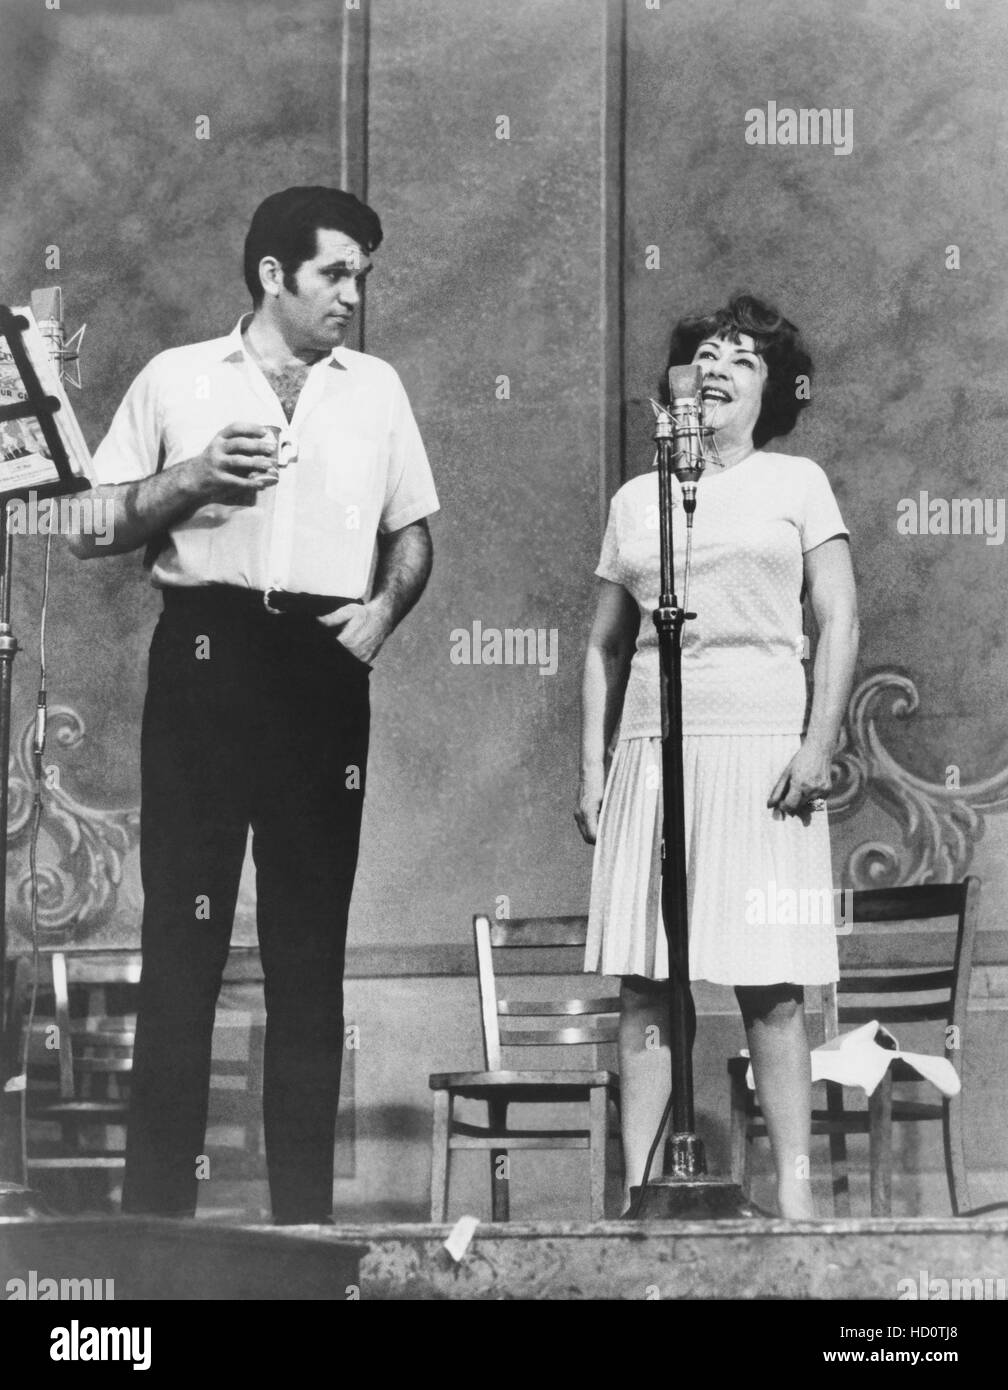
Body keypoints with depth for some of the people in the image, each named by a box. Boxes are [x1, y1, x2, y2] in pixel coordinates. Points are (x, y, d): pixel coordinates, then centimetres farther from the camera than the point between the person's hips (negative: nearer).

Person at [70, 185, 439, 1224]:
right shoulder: (177, 380, 9)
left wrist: (384, 608, 1)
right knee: (182, 932, -6)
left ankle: (302, 1207, 3)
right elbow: (93, 532, 6)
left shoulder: (375, 389, 16)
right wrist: (191, 478, -9)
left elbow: (411, 531, 20)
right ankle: (156, 1205, -5)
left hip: (325, 669, 2)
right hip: (207, 656, -2)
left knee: (310, 943, 1)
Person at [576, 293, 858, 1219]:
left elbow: (840, 621, 2)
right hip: (652, 750, 3)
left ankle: (794, 1186, -3)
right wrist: (592, 767, 10)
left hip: (759, 746, -3)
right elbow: (606, 645, 18)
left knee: (770, 984, -5)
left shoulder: (797, 485, 8)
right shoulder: (636, 500, 16)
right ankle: (638, 1186, 1)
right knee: (645, 983, -1)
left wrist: (818, 743, -9)